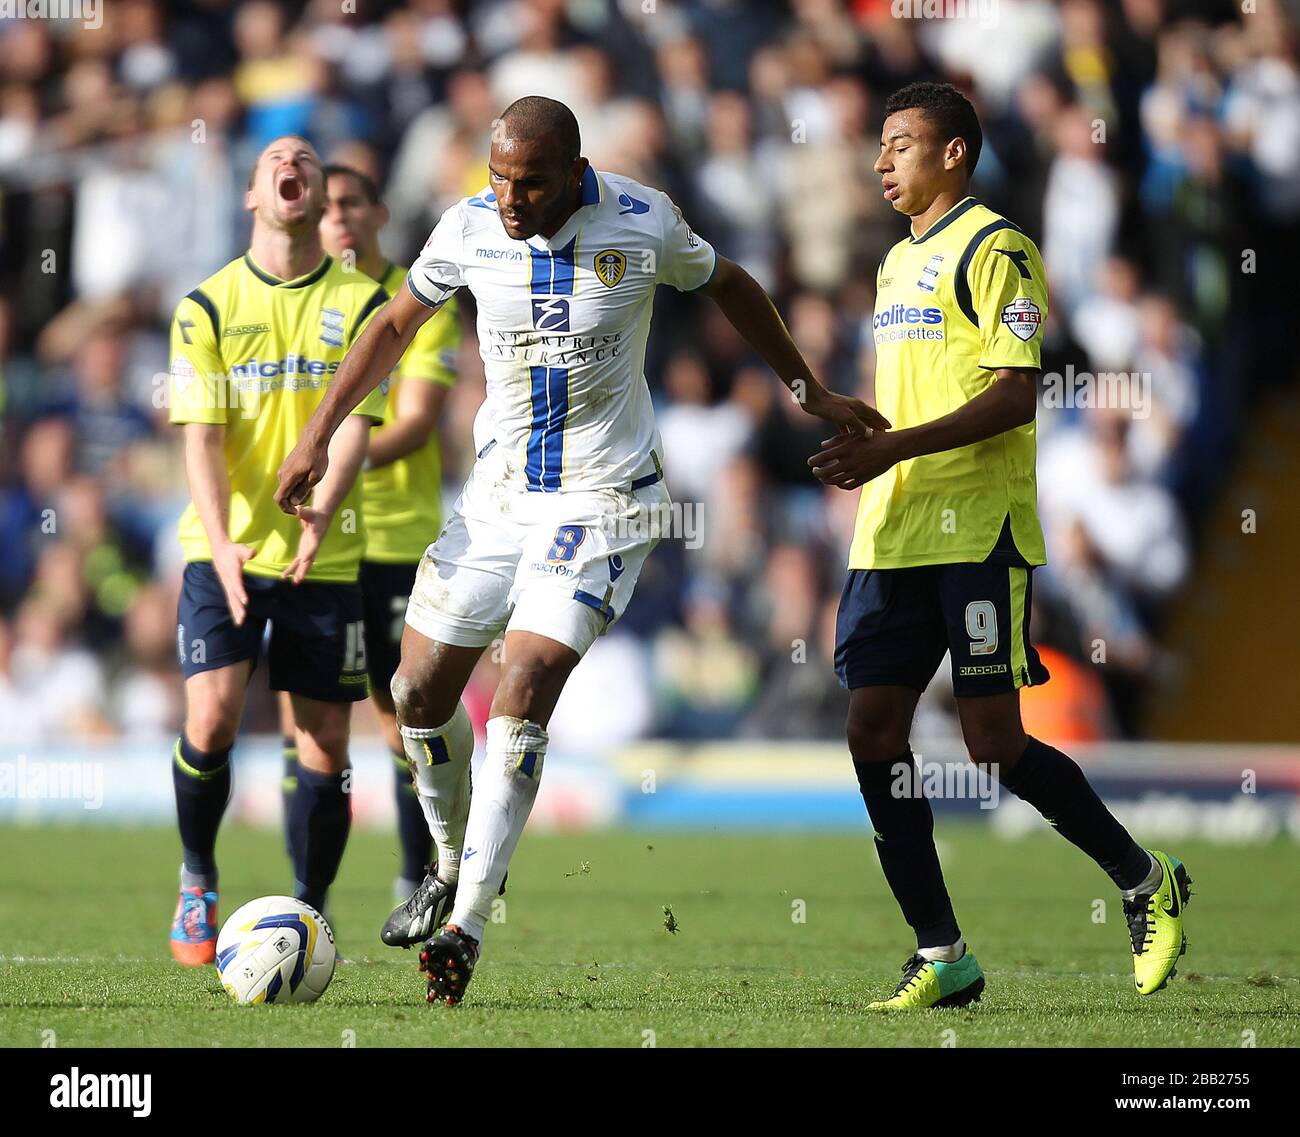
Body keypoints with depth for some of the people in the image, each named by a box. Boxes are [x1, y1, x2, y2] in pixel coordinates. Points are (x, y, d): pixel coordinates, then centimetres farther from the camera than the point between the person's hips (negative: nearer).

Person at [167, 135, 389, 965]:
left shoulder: (362, 304, 3)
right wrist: (221, 543, -20)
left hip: (326, 552, 1)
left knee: (325, 742, 0)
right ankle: (197, 880, 11)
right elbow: (202, 436, -4)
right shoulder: (208, 305, 3)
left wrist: (320, 515, -25)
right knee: (212, 716, -14)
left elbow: (355, 423, -7)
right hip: (225, 548, -1)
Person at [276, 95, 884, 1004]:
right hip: (498, 494, 4)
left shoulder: (643, 223, -13)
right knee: (419, 691, 4)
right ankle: (455, 869, 31)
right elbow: (396, 325, 11)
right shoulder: (469, 228, -6)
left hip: (603, 500, -4)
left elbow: (728, 287, 8)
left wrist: (812, 393, 16)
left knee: (525, 689, -18)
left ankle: (467, 931, -19)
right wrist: (319, 435, 6)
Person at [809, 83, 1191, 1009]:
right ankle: (941, 957, 4)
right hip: (893, 534, 9)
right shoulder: (899, 262, 20)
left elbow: (1016, 395, -16)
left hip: (978, 532, -9)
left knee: (995, 743, -10)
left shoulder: (994, 250, -8)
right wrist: (860, 453, 16)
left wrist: (892, 449, -21)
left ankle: (1147, 881, 11)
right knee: (874, 729, -1)